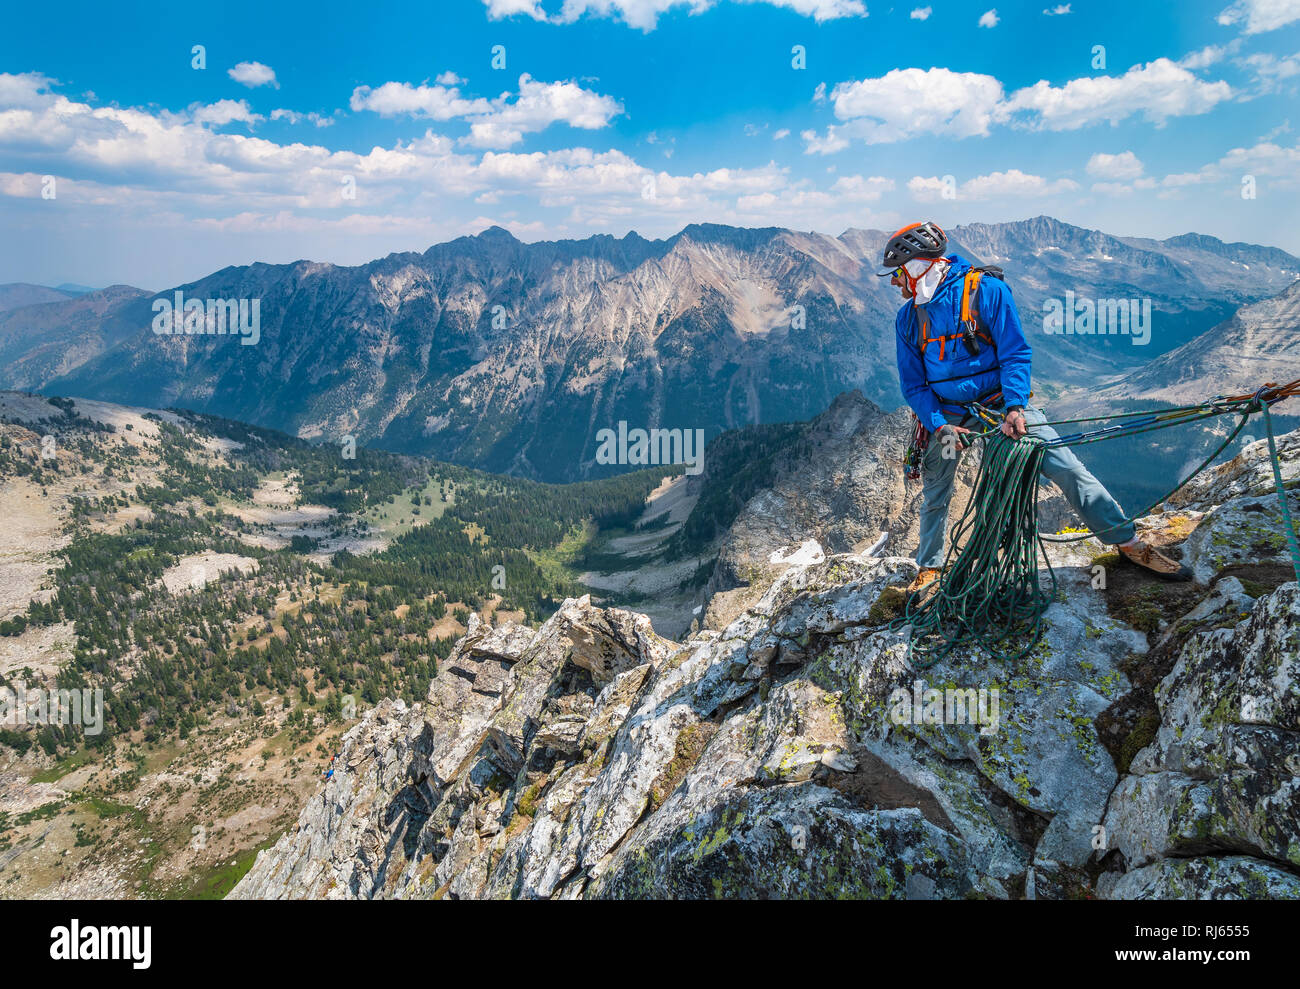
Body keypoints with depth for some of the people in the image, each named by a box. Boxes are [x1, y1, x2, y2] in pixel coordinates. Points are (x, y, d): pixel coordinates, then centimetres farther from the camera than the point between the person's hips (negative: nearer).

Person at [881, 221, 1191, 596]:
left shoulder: (986, 289, -13)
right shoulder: (908, 318, -2)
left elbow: (1015, 354, -12)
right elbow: (913, 385, 0)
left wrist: (1014, 407, -25)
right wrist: (939, 425, -16)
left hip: (1002, 402, -3)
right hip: (947, 413, 3)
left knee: (1067, 469, -10)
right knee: (934, 494, 7)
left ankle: (1129, 543, 0)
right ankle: (929, 569, 28)